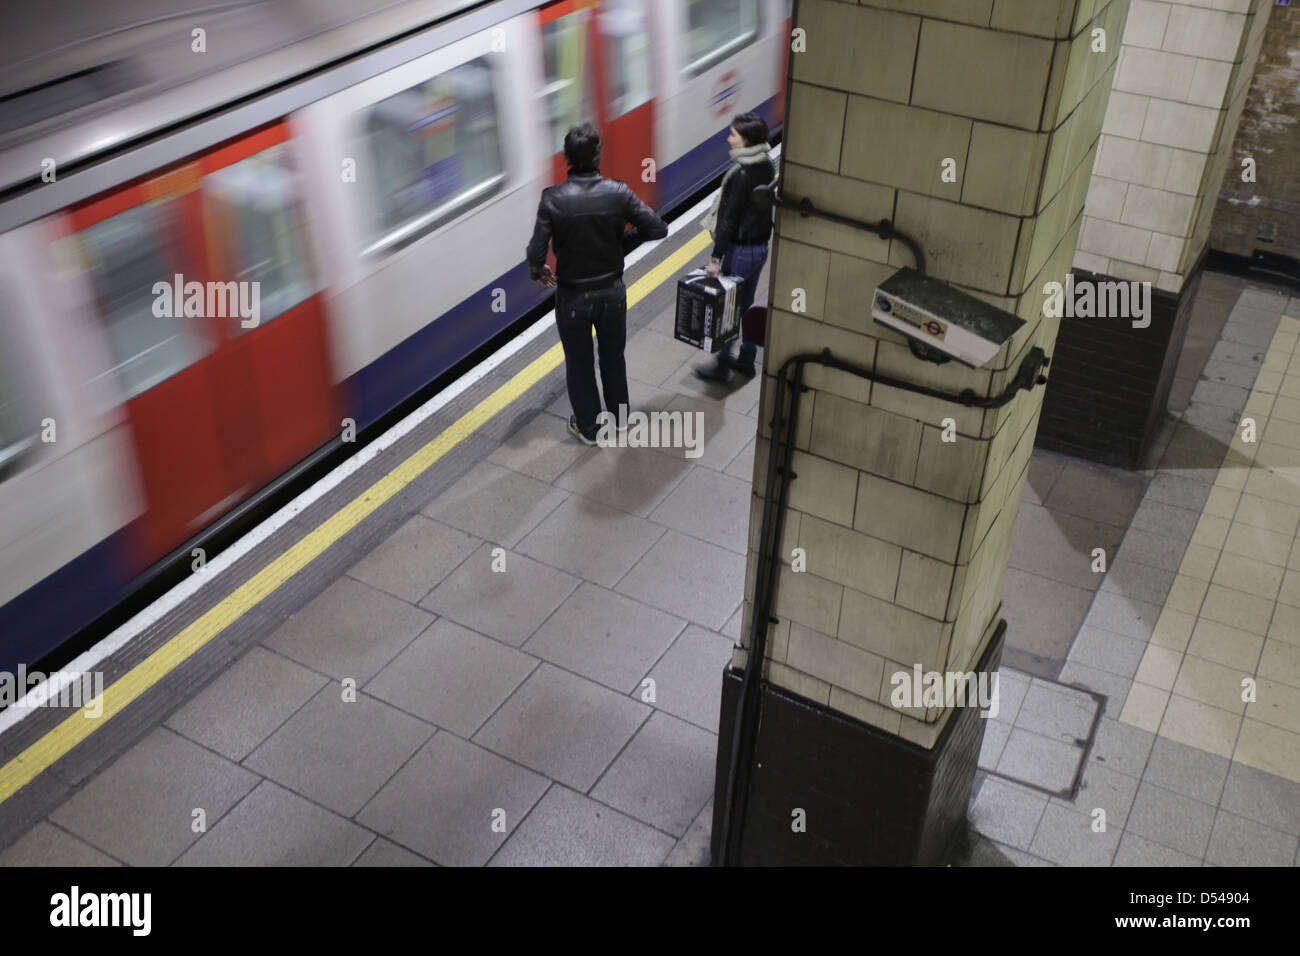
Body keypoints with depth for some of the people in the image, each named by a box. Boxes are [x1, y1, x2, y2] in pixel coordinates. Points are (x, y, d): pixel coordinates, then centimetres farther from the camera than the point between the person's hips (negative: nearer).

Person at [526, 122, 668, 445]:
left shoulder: (553, 199, -21)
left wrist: (538, 272, 1)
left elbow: (536, 252, -22)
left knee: (579, 363, 18)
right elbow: (657, 228, -13)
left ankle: (587, 427, 34)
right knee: (613, 358, 23)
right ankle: (619, 418, 41)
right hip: (611, 292, 2)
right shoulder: (617, 192, -16)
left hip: (572, 297, -2)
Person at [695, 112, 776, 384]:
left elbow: (729, 217, -22)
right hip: (760, 246, 9)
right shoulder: (767, 166, 3)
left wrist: (716, 256, -18)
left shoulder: (743, 174, -24)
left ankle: (722, 365, 16)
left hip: (740, 249, -9)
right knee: (746, 305, 21)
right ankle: (747, 358, 33)